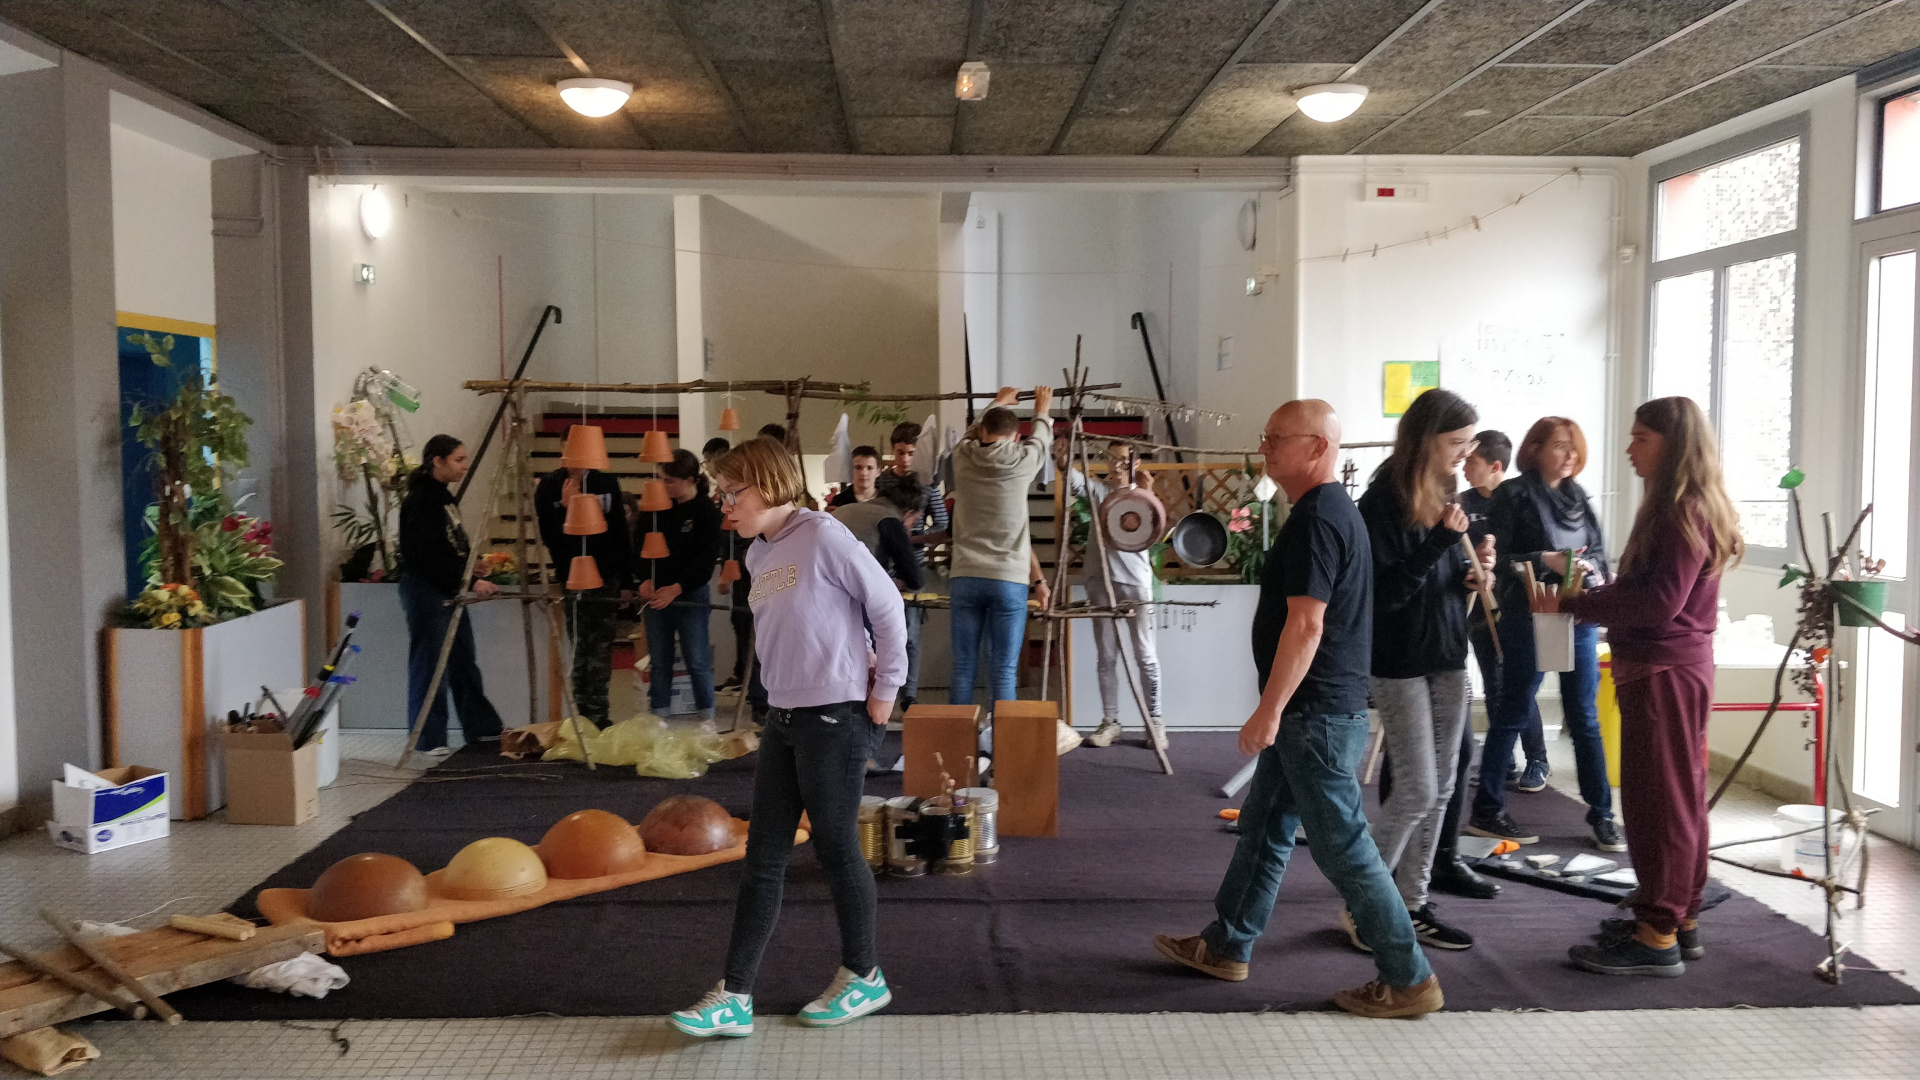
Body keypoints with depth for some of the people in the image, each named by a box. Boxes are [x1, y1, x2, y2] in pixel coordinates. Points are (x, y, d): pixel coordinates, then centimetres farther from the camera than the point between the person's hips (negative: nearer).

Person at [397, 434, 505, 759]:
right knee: (431, 666, -3)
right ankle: (429, 740, 5)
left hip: (449, 591, 10)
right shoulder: (421, 500, -16)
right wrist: (470, 582, -21)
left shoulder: (443, 496, 14)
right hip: (425, 590, -10)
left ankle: (480, 727, 23)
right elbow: (429, 556, -22)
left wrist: (473, 578, 11)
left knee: (464, 663, 14)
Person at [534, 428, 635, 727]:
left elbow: (622, 535, 7)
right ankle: (584, 713, 6)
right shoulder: (549, 487, 2)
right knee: (580, 649, -1)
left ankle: (598, 715, 9)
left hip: (607, 578, 2)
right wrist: (565, 507, -16)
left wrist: (627, 581, 5)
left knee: (601, 649, 3)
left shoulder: (607, 483, 6)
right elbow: (548, 537, -2)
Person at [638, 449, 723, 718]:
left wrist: (676, 588, -19)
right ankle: (657, 717, 17)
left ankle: (707, 717, 12)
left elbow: (706, 560, -11)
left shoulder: (707, 512, -8)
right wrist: (645, 580, -10)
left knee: (697, 660, 0)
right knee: (659, 661, 9)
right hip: (656, 593, 4)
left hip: (691, 594, -4)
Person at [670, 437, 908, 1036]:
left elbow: (887, 606, -11)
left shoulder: (823, 535, -13)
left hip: (837, 717, -8)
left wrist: (886, 688, -7)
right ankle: (735, 996, 11)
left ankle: (864, 976, 24)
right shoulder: (759, 554, 11)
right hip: (783, 717, 8)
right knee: (763, 856, 7)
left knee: (836, 847, 4)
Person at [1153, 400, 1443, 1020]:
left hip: (1316, 713, -11)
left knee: (1342, 844, -2)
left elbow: (1305, 626, -24)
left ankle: (1408, 979, 7)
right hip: (1310, 711, 11)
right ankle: (1226, 947, 29)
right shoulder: (1335, 509, 13)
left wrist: (1269, 712, -21)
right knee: (1264, 826, 17)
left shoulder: (1316, 519, -19)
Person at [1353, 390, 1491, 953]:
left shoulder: (1445, 498, 9)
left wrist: (1471, 573, -2)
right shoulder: (1383, 503, -14)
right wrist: (1441, 540, -24)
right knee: (1417, 790, -7)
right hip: (1400, 665, -7)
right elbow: (1388, 591, -18)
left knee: (1440, 789, 9)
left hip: (1447, 660, 8)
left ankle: (1413, 905, 18)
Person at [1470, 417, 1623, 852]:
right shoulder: (1514, 495, -4)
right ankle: (1486, 811, 11)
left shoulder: (1577, 497, 13)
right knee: (1513, 714, 2)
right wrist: (1546, 561, -20)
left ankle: (1601, 814, 15)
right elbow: (1497, 559, -10)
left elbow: (1598, 550, 18)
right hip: (1529, 616, -5)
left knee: (1585, 718, 8)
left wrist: (1595, 571, -3)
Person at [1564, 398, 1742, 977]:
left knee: (1659, 799, -5)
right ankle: (1680, 919, 26)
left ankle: (1658, 938, 1)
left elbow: (1661, 601, -22)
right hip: (1665, 666, 10)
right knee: (1677, 797, 15)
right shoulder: (1676, 508, 14)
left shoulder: (1687, 511, -15)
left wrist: (1573, 603, -19)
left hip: (1666, 669, -10)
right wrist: (1592, 593, 0)